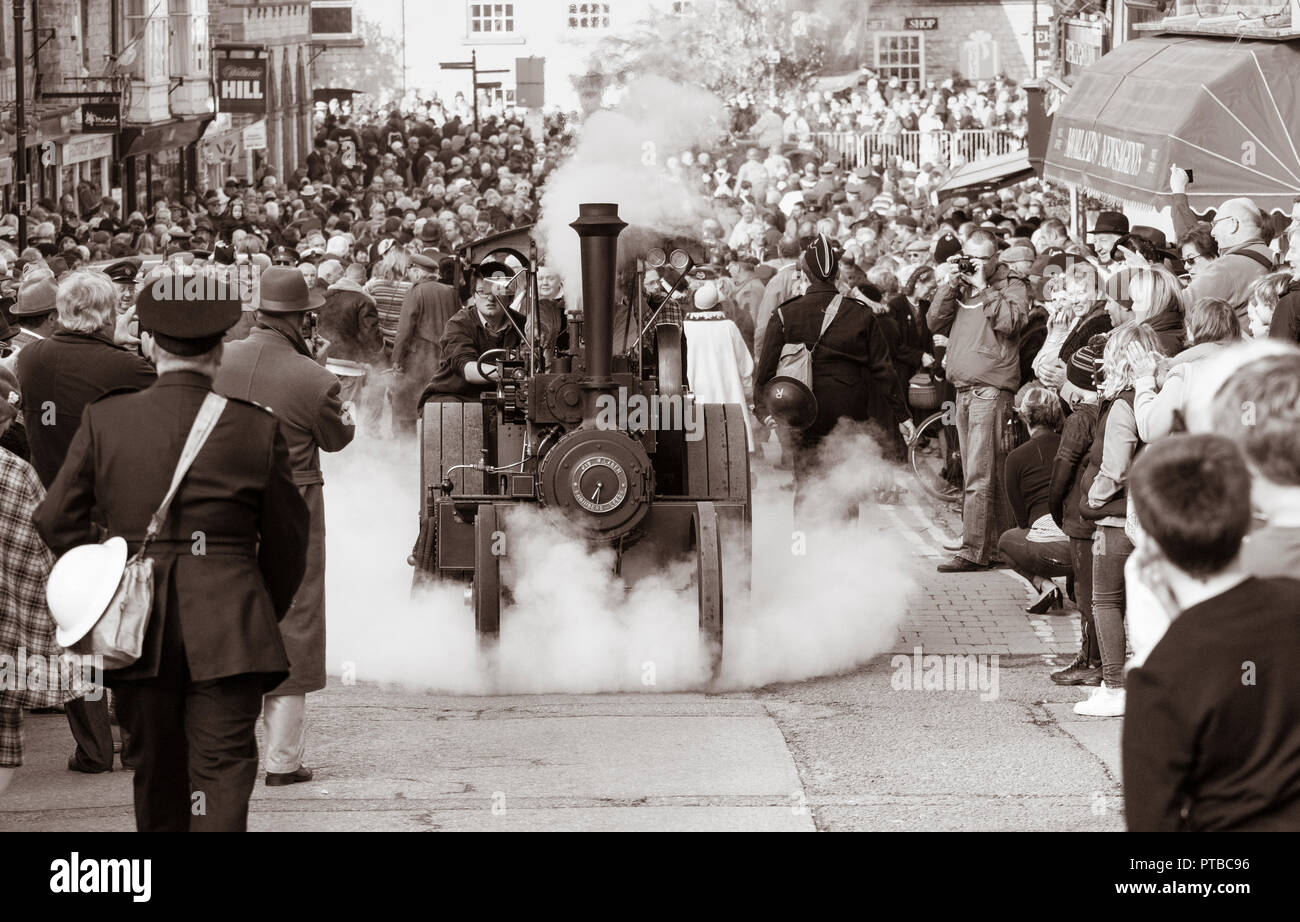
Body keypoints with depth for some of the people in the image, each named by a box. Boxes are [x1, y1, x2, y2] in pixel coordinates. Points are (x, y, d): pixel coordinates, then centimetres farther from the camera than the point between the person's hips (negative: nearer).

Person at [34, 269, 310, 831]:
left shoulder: (105, 420, -1)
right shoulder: (256, 428, -3)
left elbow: (58, 521, 4)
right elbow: (286, 540, 5)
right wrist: (264, 615, 23)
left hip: (138, 626, 2)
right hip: (228, 631, -2)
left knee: (157, 770, 17)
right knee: (222, 770, -3)